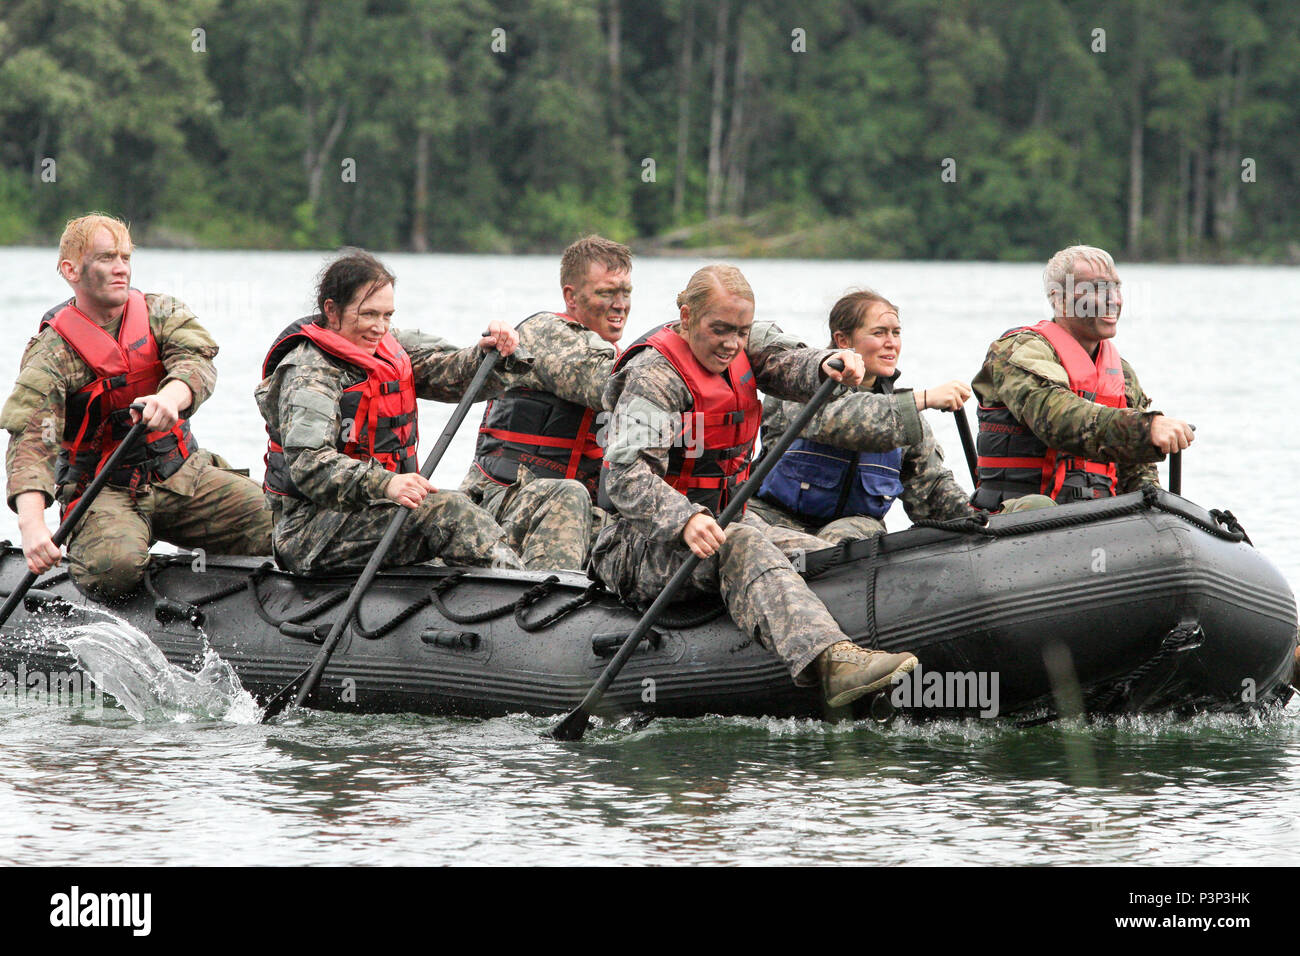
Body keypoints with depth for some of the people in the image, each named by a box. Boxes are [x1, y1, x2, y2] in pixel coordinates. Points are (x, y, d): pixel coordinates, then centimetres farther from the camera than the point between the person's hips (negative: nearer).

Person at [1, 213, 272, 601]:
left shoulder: (161, 314, 3)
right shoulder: (52, 354, -10)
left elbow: (197, 362, -17)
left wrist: (171, 396, -44)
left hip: (183, 475, 3)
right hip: (104, 491, -3)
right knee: (114, 564, -34)